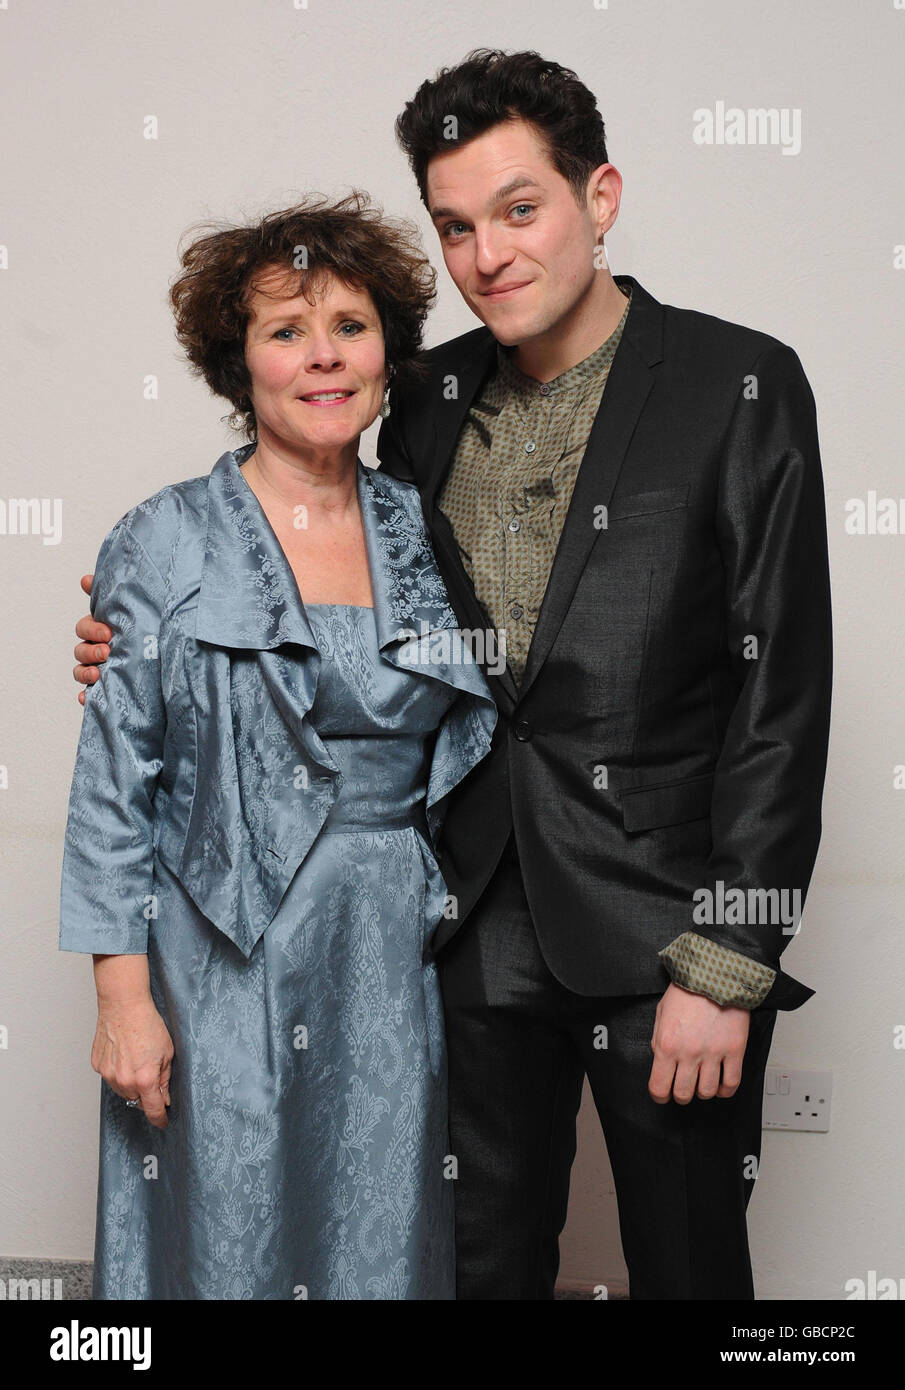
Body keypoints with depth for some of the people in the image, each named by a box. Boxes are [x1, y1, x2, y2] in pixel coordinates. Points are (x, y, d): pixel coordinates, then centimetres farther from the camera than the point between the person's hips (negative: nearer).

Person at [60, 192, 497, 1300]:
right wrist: (124, 994, -9)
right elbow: (114, 781, -5)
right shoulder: (165, 543, -4)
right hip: (221, 967, -3)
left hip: (393, 963, 3)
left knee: (384, 1247, 12)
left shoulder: (422, 533, 6)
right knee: (227, 1244, 7)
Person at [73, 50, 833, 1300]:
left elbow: (781, 692, -11)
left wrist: (725, 966, -13)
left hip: (661, 918, -4)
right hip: (483, 919, 4)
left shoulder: (740, 387, -9)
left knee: (686, 1262, 13)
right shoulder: (430, 400, 6)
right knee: (491, 1254, 18)